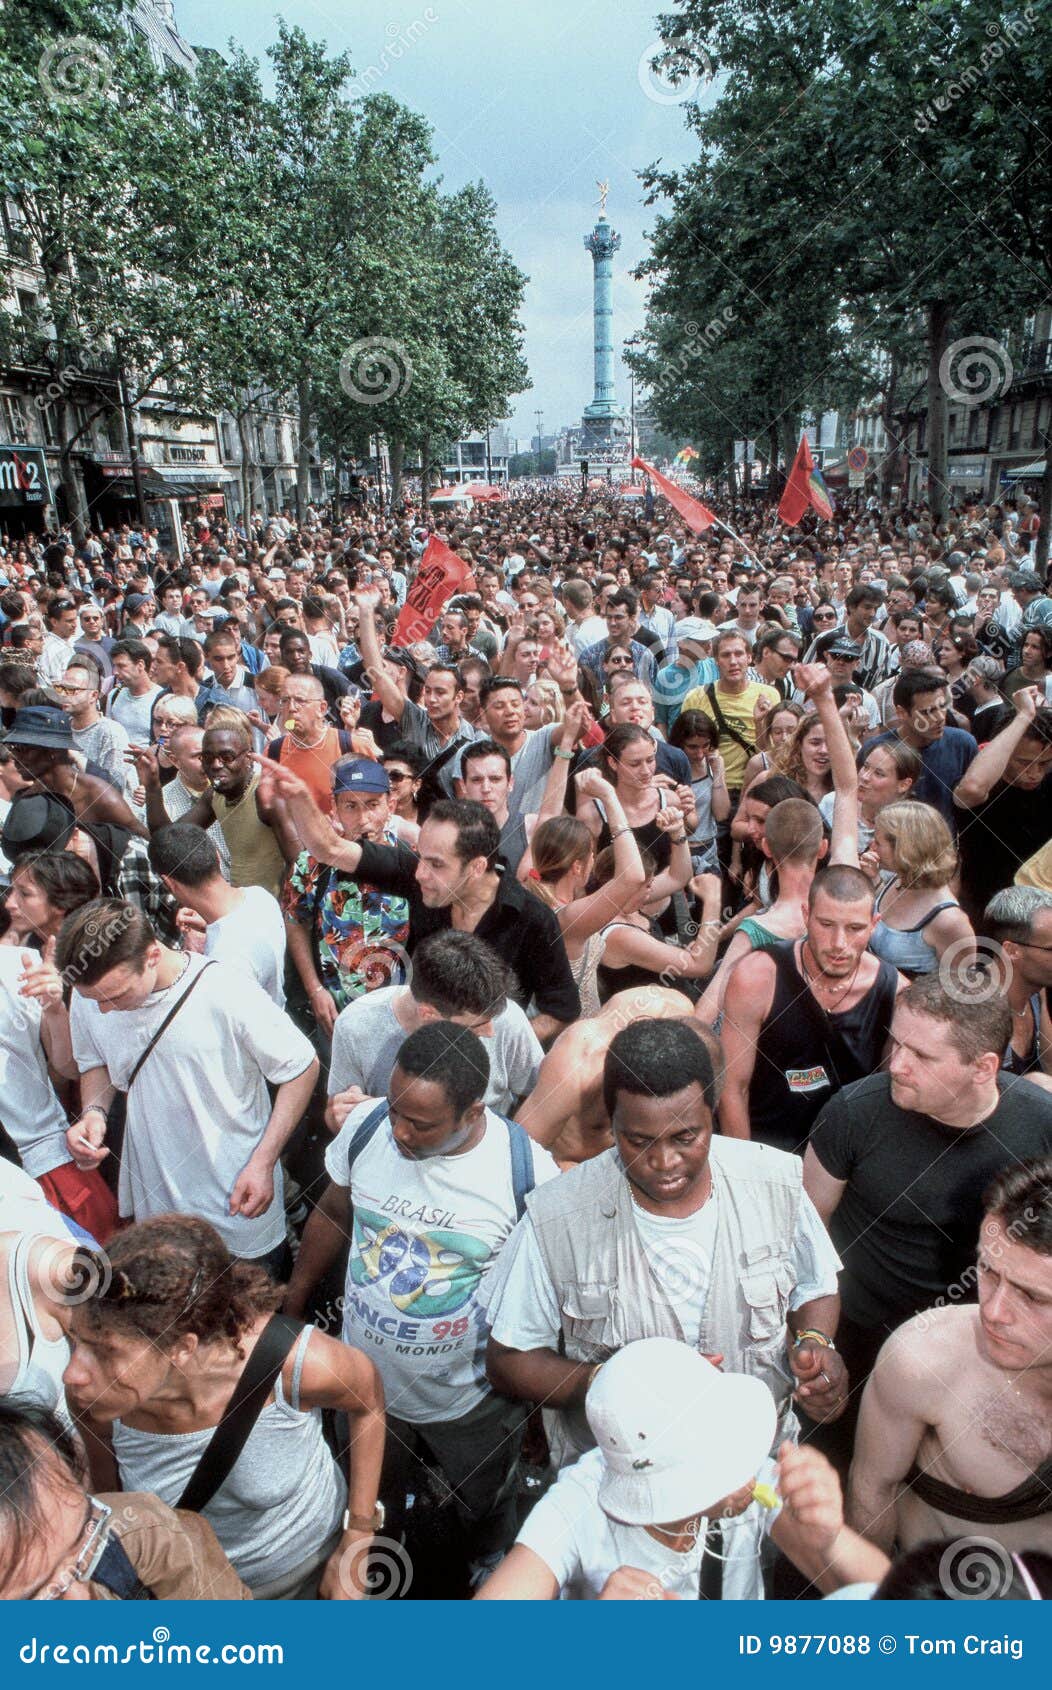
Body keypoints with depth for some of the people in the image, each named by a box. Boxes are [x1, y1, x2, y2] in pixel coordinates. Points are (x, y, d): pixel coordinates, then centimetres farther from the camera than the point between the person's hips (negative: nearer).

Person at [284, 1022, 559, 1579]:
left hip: (472, 1403, -2)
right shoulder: (366, 1125, -20)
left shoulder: (528, 1170, -29)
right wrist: (292, 1302, 10)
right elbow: (332, 1213, -1)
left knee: (486, 1513, 27)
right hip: (367, 1382, 3)